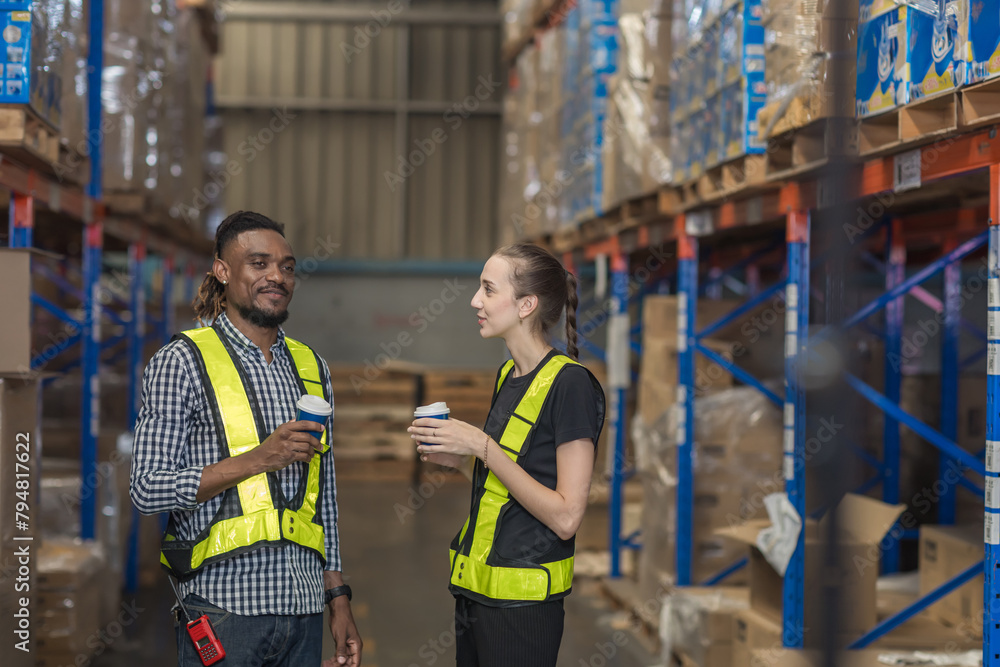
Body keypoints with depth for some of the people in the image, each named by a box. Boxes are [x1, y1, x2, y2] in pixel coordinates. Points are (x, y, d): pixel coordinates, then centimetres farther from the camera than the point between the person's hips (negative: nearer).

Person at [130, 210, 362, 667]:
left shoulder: (311, 368, 14)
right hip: (224, 607, -5)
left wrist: (338, 599, 12)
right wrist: (257, 460, -17)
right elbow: (148, 489, -10)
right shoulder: (182, 362, -3)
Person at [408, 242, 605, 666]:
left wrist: (483, 447, -20)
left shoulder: (570, 384, -15)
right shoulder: (507, 376, 11)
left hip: (521, 601, -8)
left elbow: (566, 516, -20)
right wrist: (457, 458, 2)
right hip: (474, 587, 8)